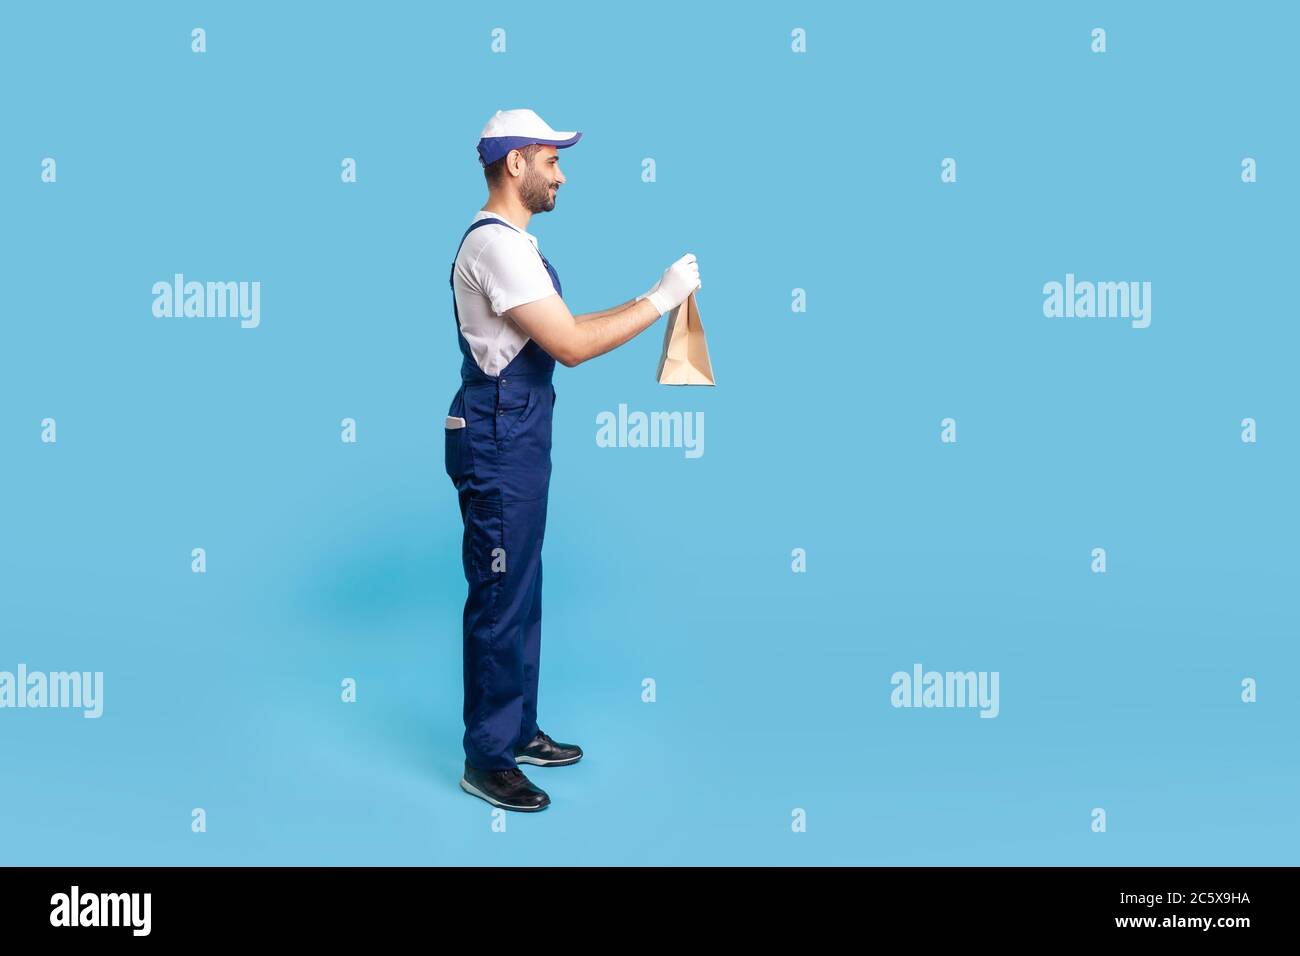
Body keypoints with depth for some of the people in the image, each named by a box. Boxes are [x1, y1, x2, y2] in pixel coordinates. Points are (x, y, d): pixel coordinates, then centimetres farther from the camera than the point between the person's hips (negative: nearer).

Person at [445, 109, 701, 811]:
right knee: (500, 599, -4)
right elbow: (570, 346, -21)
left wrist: (646, 302, 12)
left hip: (518, 436, 11)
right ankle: (486, 759, 6)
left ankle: (517, 731, 29)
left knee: (522, 594, 17)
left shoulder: (512, 244, 16)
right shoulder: (494, 245, -18)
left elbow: (557, 331, 16)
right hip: (497, 442, -11)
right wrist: (660, 300, -15)